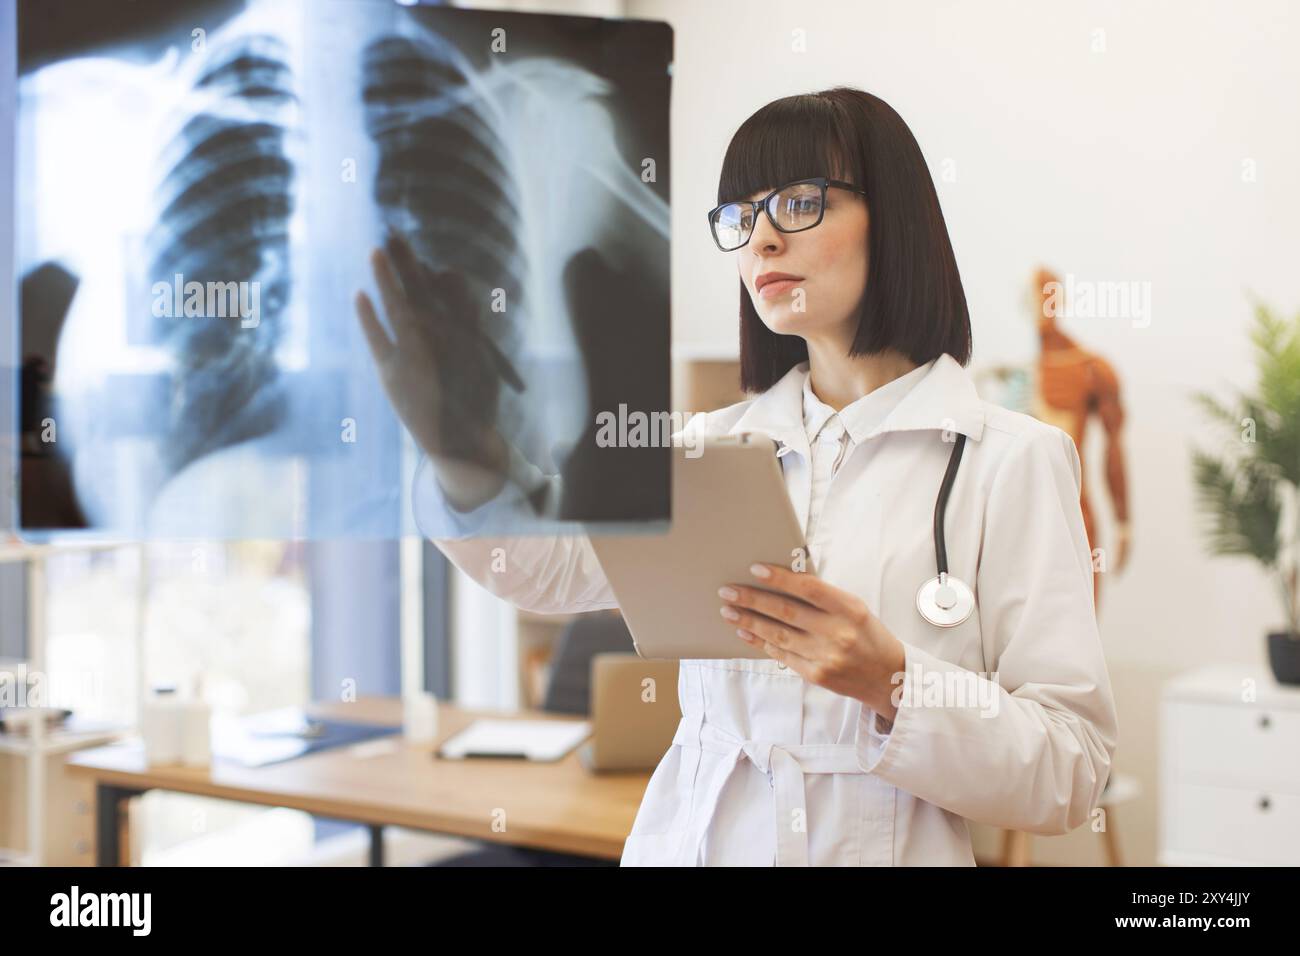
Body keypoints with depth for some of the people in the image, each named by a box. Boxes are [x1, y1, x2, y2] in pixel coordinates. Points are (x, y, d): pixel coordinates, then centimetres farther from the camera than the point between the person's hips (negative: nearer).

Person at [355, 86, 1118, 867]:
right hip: (690, 838, 4)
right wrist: (470, 463, -25)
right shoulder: (716, 444, 9)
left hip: (887, 847, -3)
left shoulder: (1010, 459, -4)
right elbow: (555, 560, -7)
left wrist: (891, 686, -21)